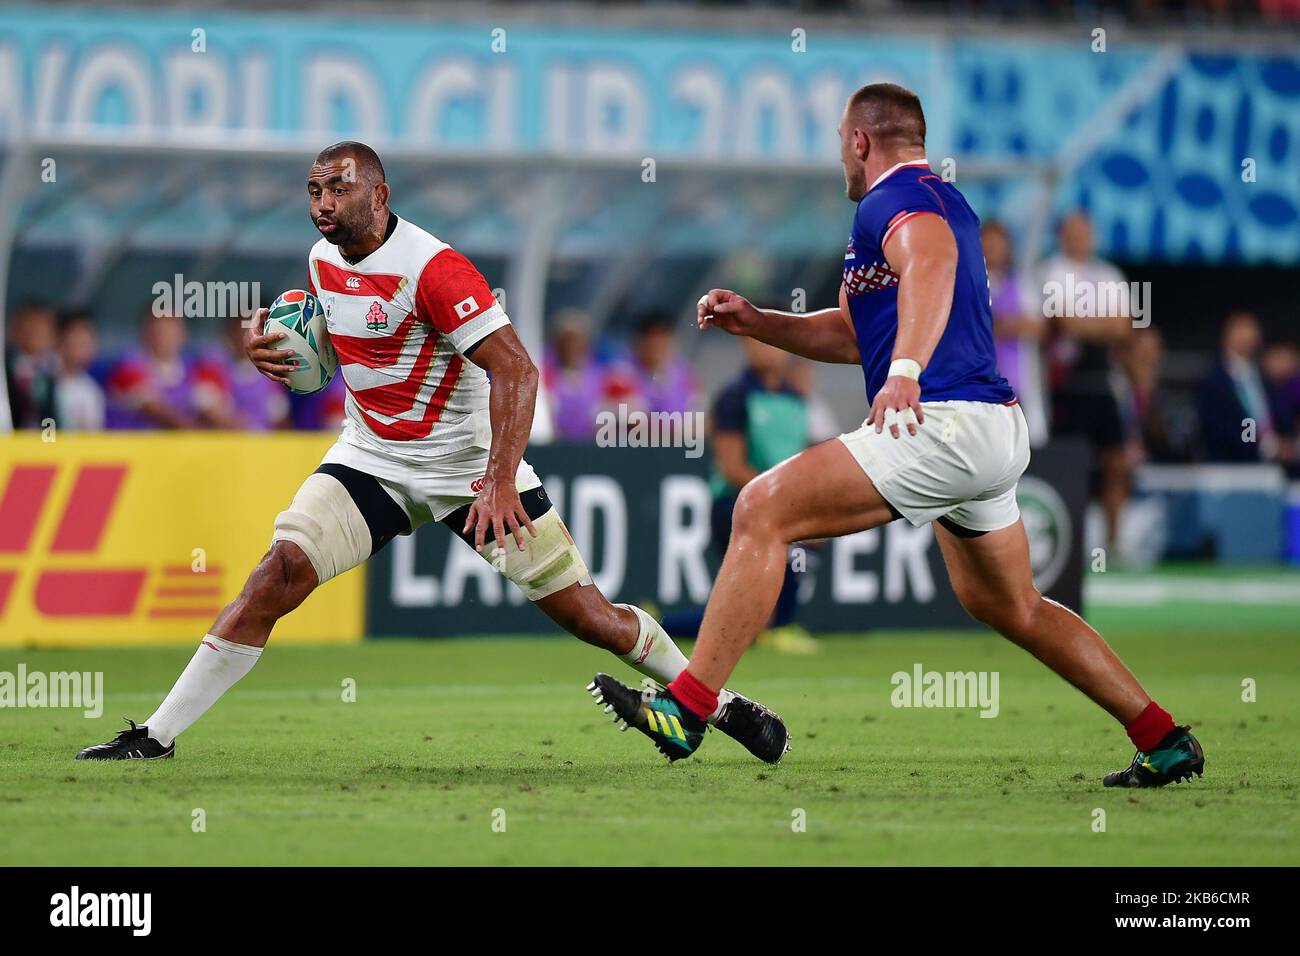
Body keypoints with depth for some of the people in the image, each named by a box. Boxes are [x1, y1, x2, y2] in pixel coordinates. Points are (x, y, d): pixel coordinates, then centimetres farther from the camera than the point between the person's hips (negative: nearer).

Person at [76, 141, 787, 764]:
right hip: (371, 458, 5)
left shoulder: (432, 268, -22)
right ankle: (156, 736, -15)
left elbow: (515, 371, -27)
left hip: (467, 462, -5)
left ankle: (717, 702, 18)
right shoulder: (323, 260, 2)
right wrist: (270, 342, 2)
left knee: (578, 609, -3)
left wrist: (501, 481, -36)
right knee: (282, 571, -15)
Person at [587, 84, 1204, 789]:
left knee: (762, 510, -12)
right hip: (997, 433, 11)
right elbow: (855, 333, 33)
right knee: (1009, 607, 24)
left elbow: (931, 267, -31)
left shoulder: (894, 200, -6)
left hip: (945, 423, -11)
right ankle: (1163, 741, 26)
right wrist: (753, 322, 22)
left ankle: (686, 710, -17)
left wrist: (905, 372, -47)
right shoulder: (943, 199, 26)